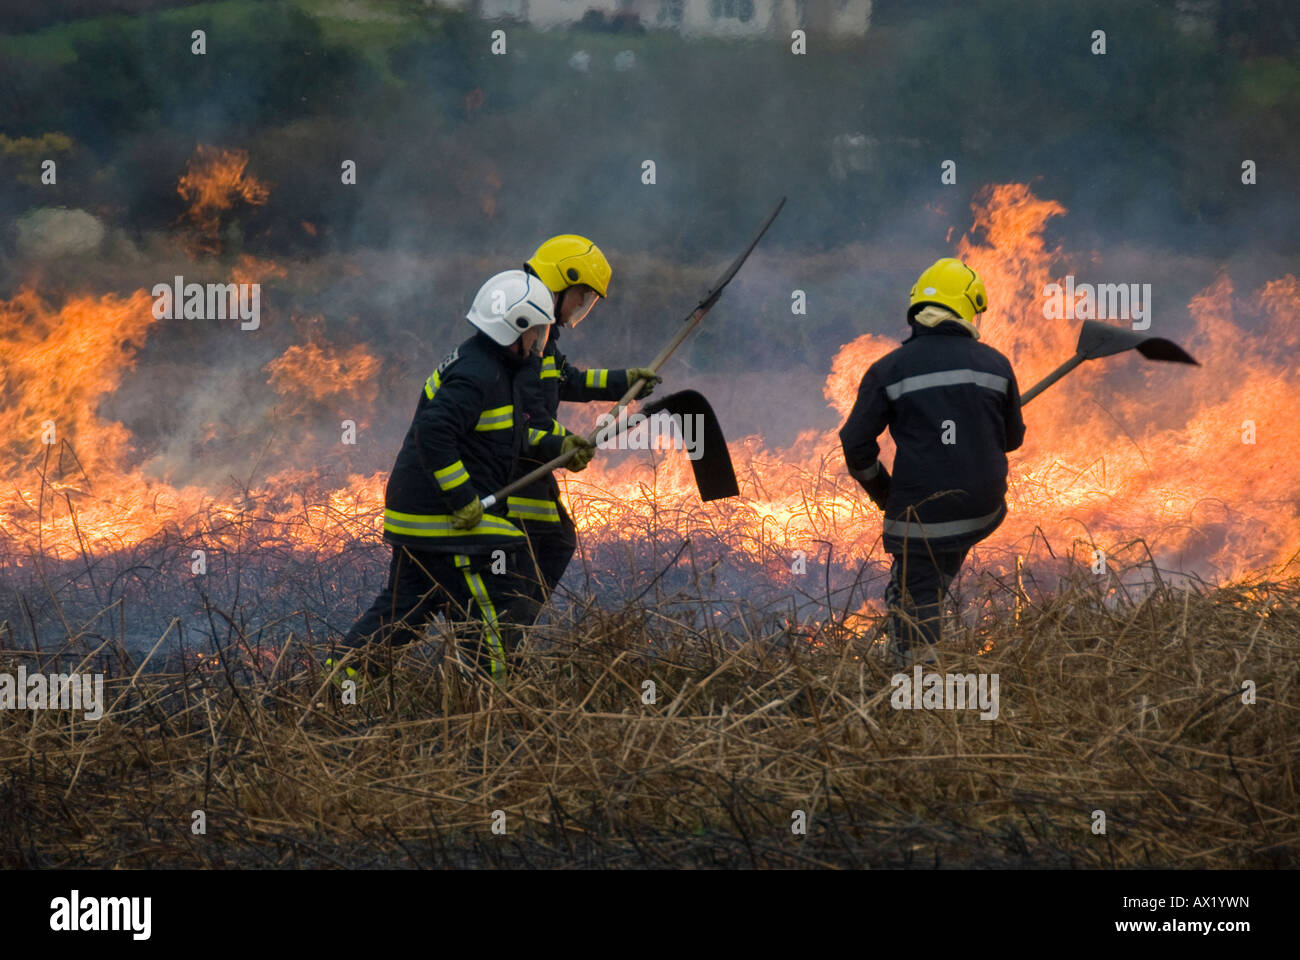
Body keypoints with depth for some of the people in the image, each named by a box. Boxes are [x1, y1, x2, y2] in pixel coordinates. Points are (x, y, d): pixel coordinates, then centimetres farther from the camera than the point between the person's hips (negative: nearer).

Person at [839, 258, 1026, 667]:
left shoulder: (889, 371, -5)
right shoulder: (995, 364, 3)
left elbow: (856, 444, -4)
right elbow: (1013, 437, 14)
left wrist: (881, 491, 13)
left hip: (920, 514, -3)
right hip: (983, 510, 4)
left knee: (914, 606, 4)